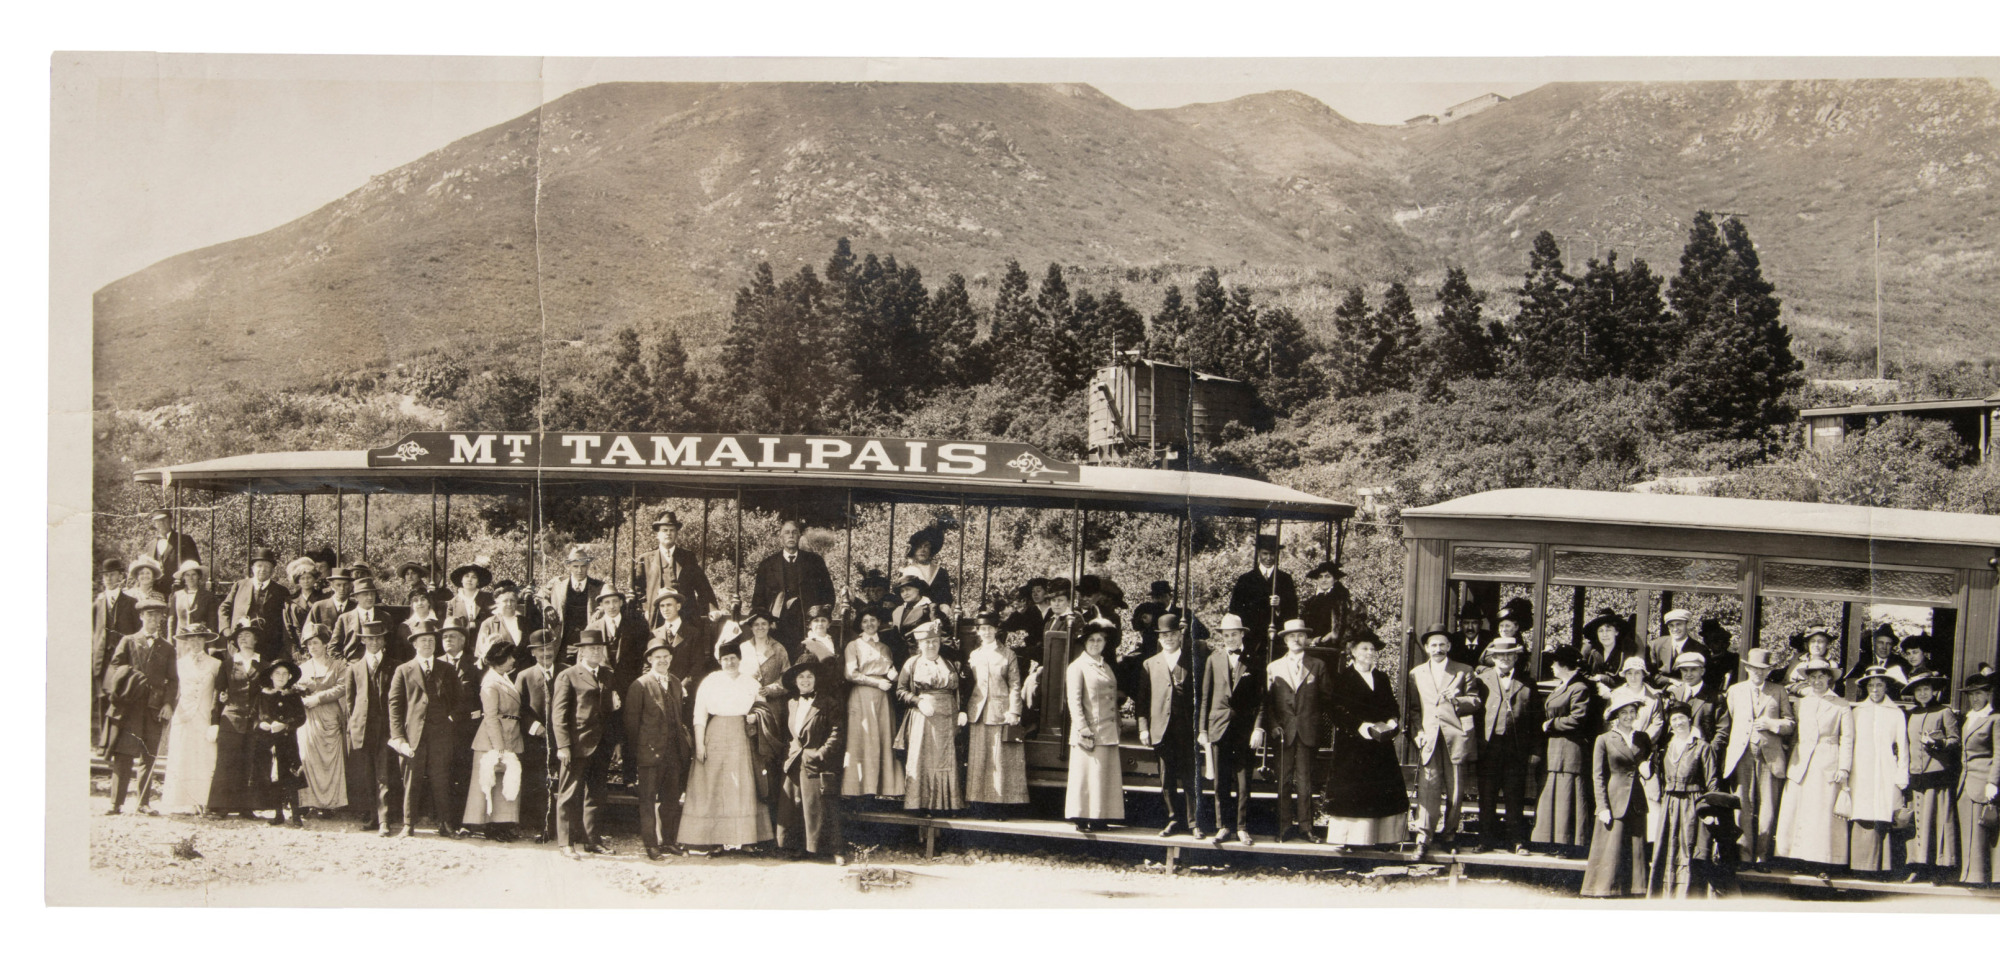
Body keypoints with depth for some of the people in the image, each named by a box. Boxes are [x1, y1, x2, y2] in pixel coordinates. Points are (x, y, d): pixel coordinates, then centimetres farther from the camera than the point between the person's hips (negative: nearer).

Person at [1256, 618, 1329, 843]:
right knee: (1284, 781, 1)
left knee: (1306, 780, -2)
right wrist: (1263, 727, -5)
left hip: (1309, 731, -1)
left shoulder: (1318, 666, 9)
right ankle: (1285, 826, 6)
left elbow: (1325, 699, 8)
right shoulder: (1273, 668, 11)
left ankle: (1305, 826, 4)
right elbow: (1266, 702, 7)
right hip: (1283, 732, 1)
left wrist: (1322, 727, -2)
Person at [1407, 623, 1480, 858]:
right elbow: (1413, 708, 18)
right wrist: (1418, 731, 2)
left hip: (1456, 736, 0)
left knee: (1454, 790, 2)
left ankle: (1447, 834, 16)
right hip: (1429, 737, 0)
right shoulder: (1416, 674, 17)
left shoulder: (1464, 671, 12)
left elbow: (1475, 702, 7)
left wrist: (1457, 700, -13)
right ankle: (1424, 838, -14)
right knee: (1428, 788, -12)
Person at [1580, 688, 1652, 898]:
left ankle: (1632, 894, 7)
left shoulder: (1642, 739, 11)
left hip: (1637, 805, 4)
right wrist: (1603, 807, -8)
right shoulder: (1604, 740, 0)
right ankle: (1604, 895, -1)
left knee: (1635, 855, 3)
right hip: (1614, 805, -4)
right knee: (1610, 855, -5)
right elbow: (1598, 777, -2)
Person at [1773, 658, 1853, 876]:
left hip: (1827, 765, -3)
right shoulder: (1800, 702, 16)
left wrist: (1843, 768, -6)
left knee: (1824, 815, -6)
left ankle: (1822, 865, -5)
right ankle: (1799, 860, 0)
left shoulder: (1841, 705, 6)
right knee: (1794, 813, -3)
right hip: (1801, 764, 3)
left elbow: (1847, 739, 2)